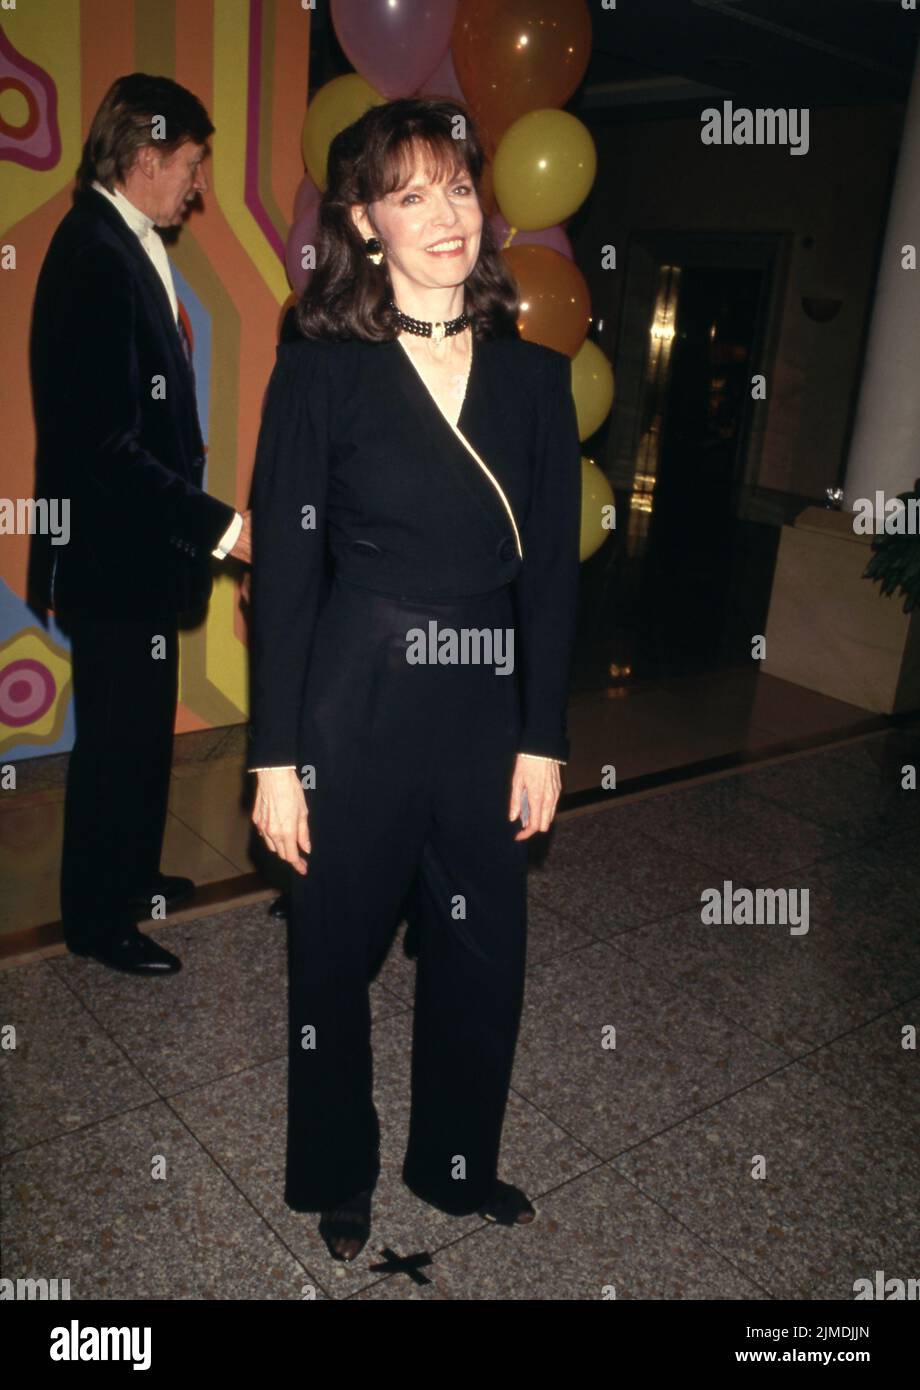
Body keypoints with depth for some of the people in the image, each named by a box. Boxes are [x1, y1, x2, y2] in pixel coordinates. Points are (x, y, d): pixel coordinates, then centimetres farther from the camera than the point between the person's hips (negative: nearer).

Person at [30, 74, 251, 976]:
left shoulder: (120, 243, 9)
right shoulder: (96, 256, -20)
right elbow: (108, 445, -26)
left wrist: (200, 516, 14)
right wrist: (221, 525, -24)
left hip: (135, 541, 10)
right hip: (113, 553, -10)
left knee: (139, 727, 21)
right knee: (118, 737, 4)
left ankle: (128, 875, 40)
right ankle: (96, 919, 23)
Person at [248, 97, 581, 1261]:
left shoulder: (535, 378, 4)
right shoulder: (319, 374, -6)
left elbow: (553, 574, 5)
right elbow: (282, 576, -7)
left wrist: (543, 738, 2)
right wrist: (275, 759, -8)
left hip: (485, 714, 3)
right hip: (353, 710, -3)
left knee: (484, 958, 14)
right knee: (335, 953, 13)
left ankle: (457, 1165, 41)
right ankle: (337, 1178, 40)